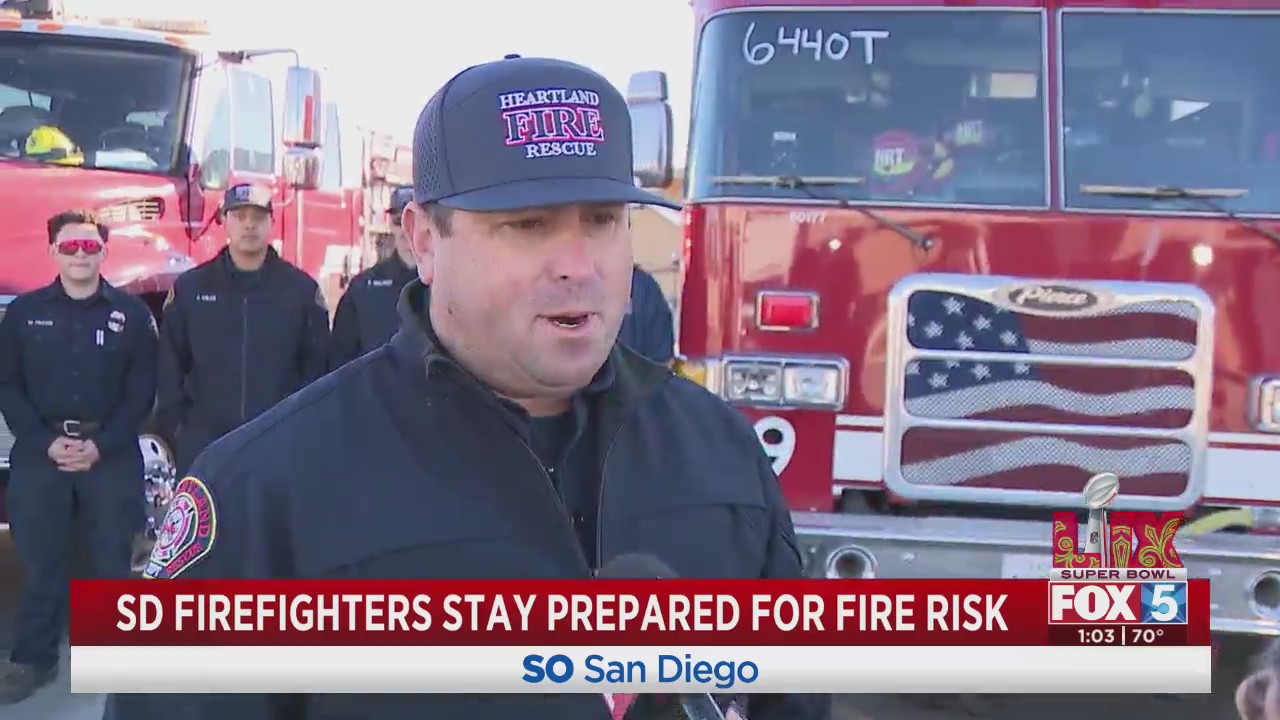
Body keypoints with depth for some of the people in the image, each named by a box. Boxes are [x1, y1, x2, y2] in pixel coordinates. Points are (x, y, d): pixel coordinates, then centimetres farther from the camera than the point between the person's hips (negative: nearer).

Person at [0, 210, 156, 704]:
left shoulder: (132, 314, 3)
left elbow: (141, 392, 1)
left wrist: (102, 446, -10)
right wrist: (45, 443, -9)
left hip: (112, 454, -1)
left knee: (113, 558, 3)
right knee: (40, 559, 3)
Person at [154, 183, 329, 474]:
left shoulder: (301, 288, 2)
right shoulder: (190, 288, 4)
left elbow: (316, 366, 4)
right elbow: (170, 366, 7)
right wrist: (176, 426, 2)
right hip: (204, 444, 1)